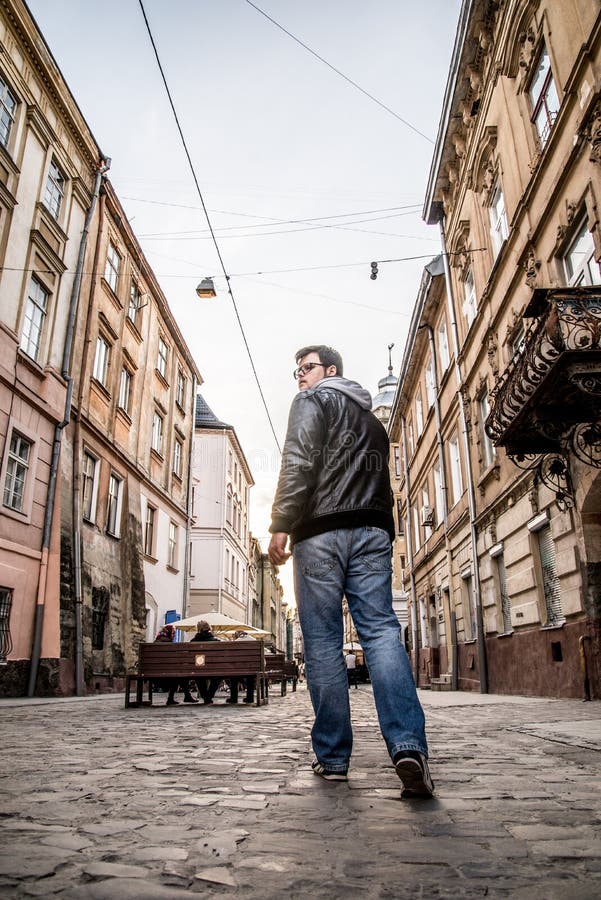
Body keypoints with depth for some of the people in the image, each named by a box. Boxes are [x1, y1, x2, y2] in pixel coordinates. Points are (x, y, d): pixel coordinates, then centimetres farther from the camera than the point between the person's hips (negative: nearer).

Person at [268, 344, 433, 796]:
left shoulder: (314, 400, 7)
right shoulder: (373, 419, 29)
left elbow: (299, 462, -9)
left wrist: (281, 525, -13)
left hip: (321, 531, -5)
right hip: (373, 532, 6)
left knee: (323, 642, -1)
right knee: (382, 630, -4)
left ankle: (333, 756, 3)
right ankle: (408, 744, -20)